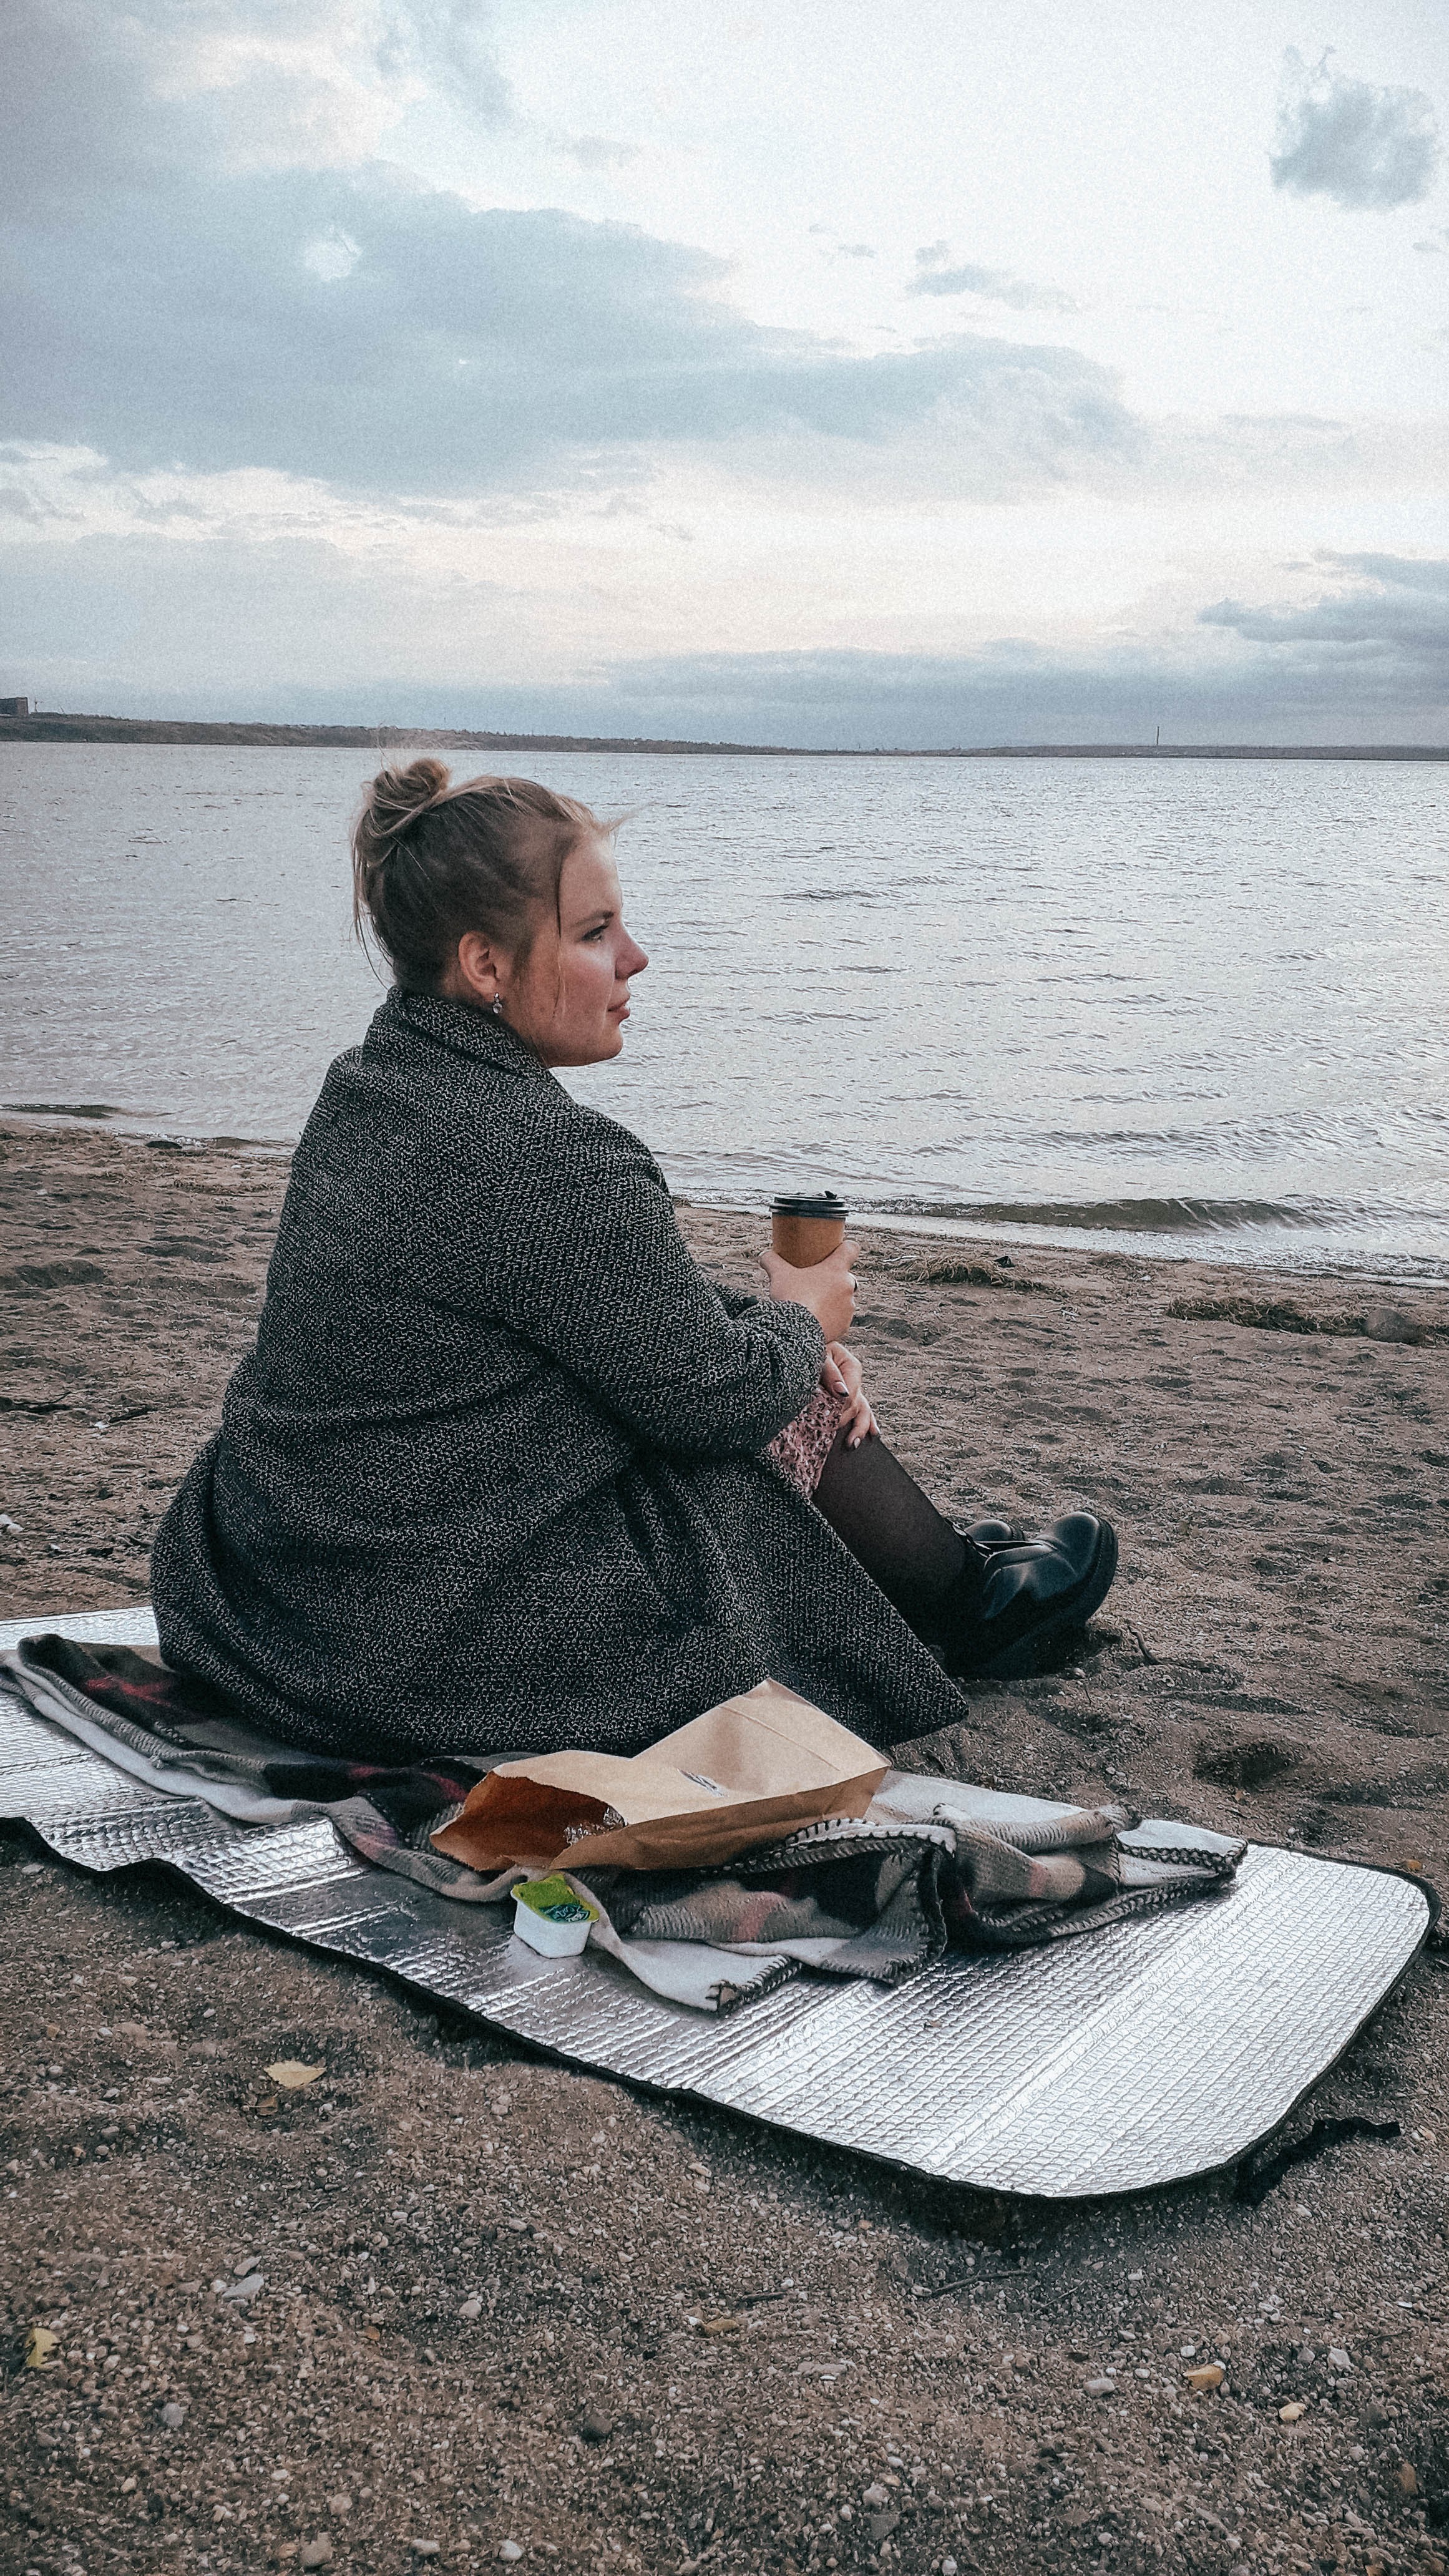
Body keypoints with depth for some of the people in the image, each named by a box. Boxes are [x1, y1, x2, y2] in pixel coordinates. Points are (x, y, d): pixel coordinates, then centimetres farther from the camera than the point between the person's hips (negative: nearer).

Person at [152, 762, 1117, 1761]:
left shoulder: (372, 1085, 3)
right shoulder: (554, 1161, -27)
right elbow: (715, 1399, -16)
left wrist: (754, 1316, 8)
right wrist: (801, 1320, 5)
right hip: (456, 1659, -9)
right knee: (804, 1397, 8)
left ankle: (939, 1566, 40)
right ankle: (967, 1613, 33)